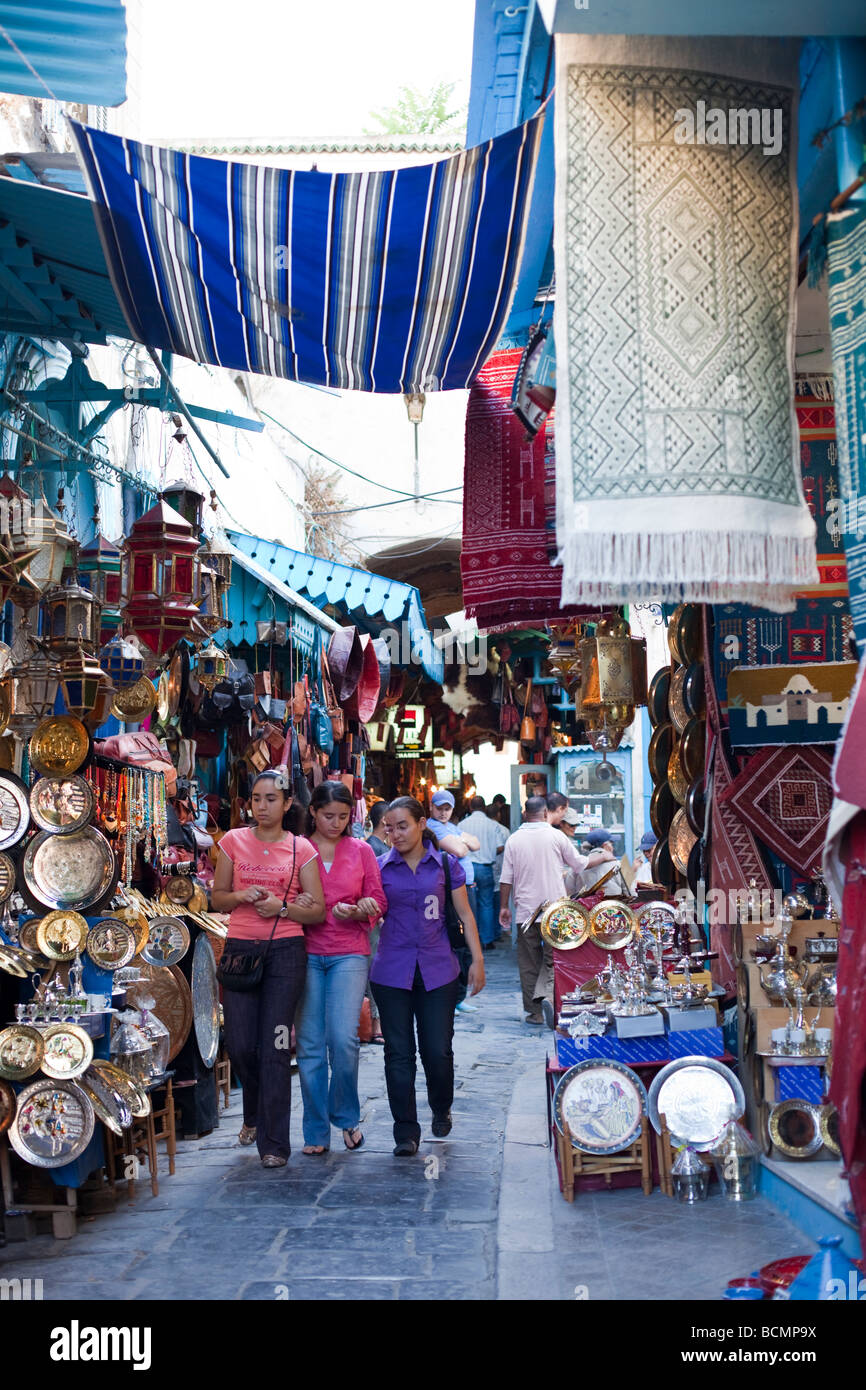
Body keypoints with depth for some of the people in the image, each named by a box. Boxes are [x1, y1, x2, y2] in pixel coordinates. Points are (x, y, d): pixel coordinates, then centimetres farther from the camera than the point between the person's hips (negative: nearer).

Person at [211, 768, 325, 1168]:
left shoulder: (301, 849, 3)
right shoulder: (233, 841, 7)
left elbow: (317, 910, 2)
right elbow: (217, 899, 11)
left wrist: (282, 906, -14)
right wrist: (241, 896, -9)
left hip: (285, 953, -2)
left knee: (274, 1046, -3)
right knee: (239, 1045, 0)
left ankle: (273, 1142, 4)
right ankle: (254, 1112, 31)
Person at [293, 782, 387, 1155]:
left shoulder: (361, 851, 9)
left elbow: (378, 901, 9)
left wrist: (356, 911, -11)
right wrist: (295, 905, -13)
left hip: (349, 952, 0)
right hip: (307, 952, 1)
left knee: (343, 1037, -13)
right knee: (309, 1043, 1)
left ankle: (346, 1116, 9)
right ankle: (316, 1131, 12)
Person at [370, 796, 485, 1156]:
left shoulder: (446, 864, 4)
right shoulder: (381, 867, 4)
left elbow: (465, 914, 8)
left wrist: (477, 959, 3)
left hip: (437, 971, 0)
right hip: (392, 973, 1)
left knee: (438, 1051, 0)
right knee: (398, 1053, 1)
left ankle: (441, 1110, 29)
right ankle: (406, 1132, 10)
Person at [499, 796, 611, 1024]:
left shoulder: (514, 839, 1)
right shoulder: (555, 836, -4)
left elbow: (506, 879, 2)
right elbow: (579, 863, 8)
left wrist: (504, 907, 13)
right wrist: (603, 857, 25)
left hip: (525, 911, 1)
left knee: (528, 962, 7)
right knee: (553, 958, 5)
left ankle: (534, 1011, 8)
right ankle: (547, 995, -18)